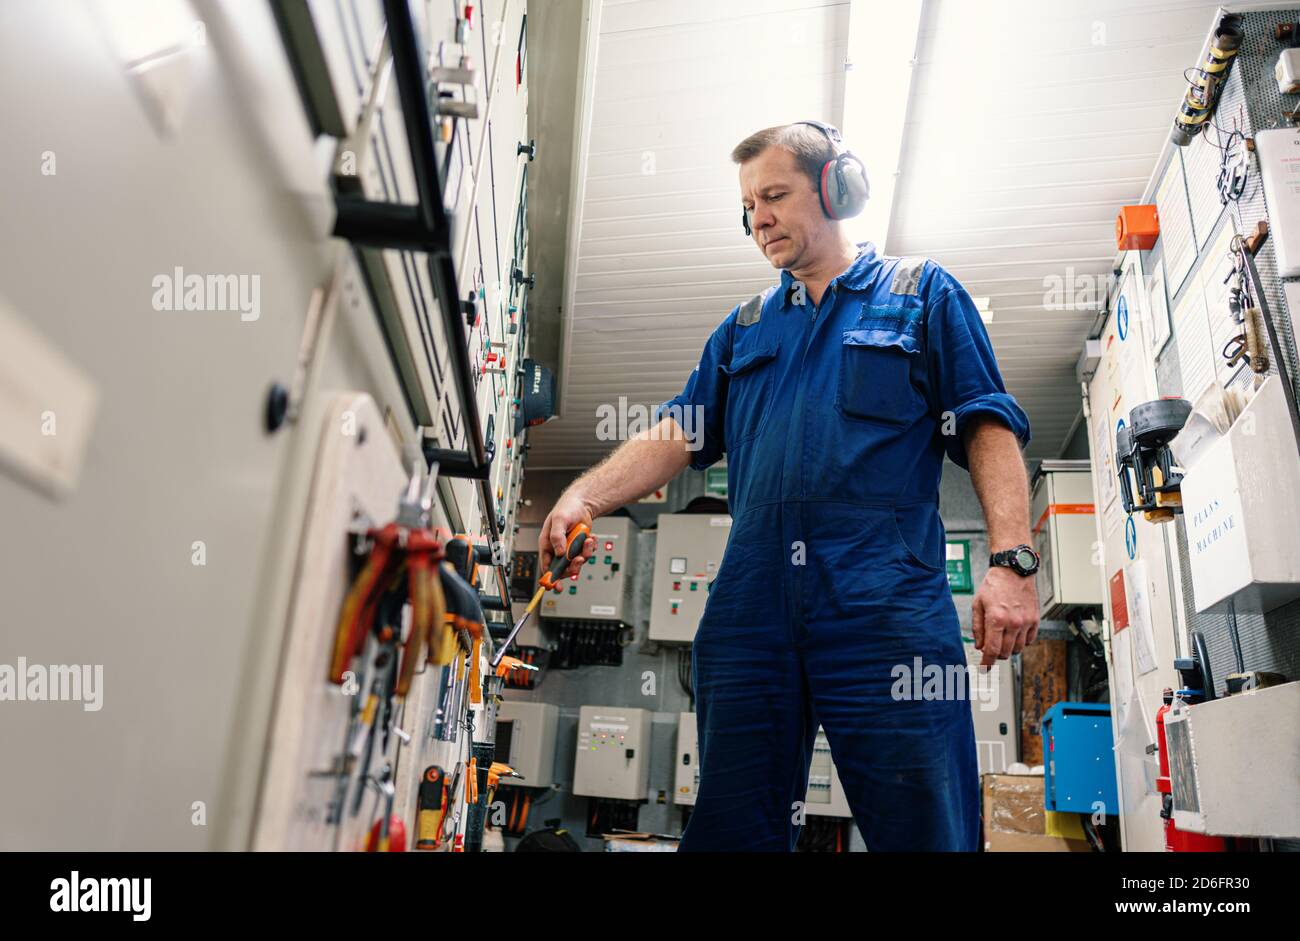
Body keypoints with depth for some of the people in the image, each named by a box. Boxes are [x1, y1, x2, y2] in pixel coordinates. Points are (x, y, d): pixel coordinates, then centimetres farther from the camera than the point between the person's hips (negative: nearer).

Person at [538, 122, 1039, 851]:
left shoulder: (921, 292, 12)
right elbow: (680, 435, 12)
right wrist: (587, 496, -5)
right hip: (751, 613, 4)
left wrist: (1012, 561, -8)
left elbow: (988, 432, 4)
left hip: (888, 607, -3)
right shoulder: (744, 328, 23)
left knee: (923, 828, 0)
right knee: (732, 828, 10)